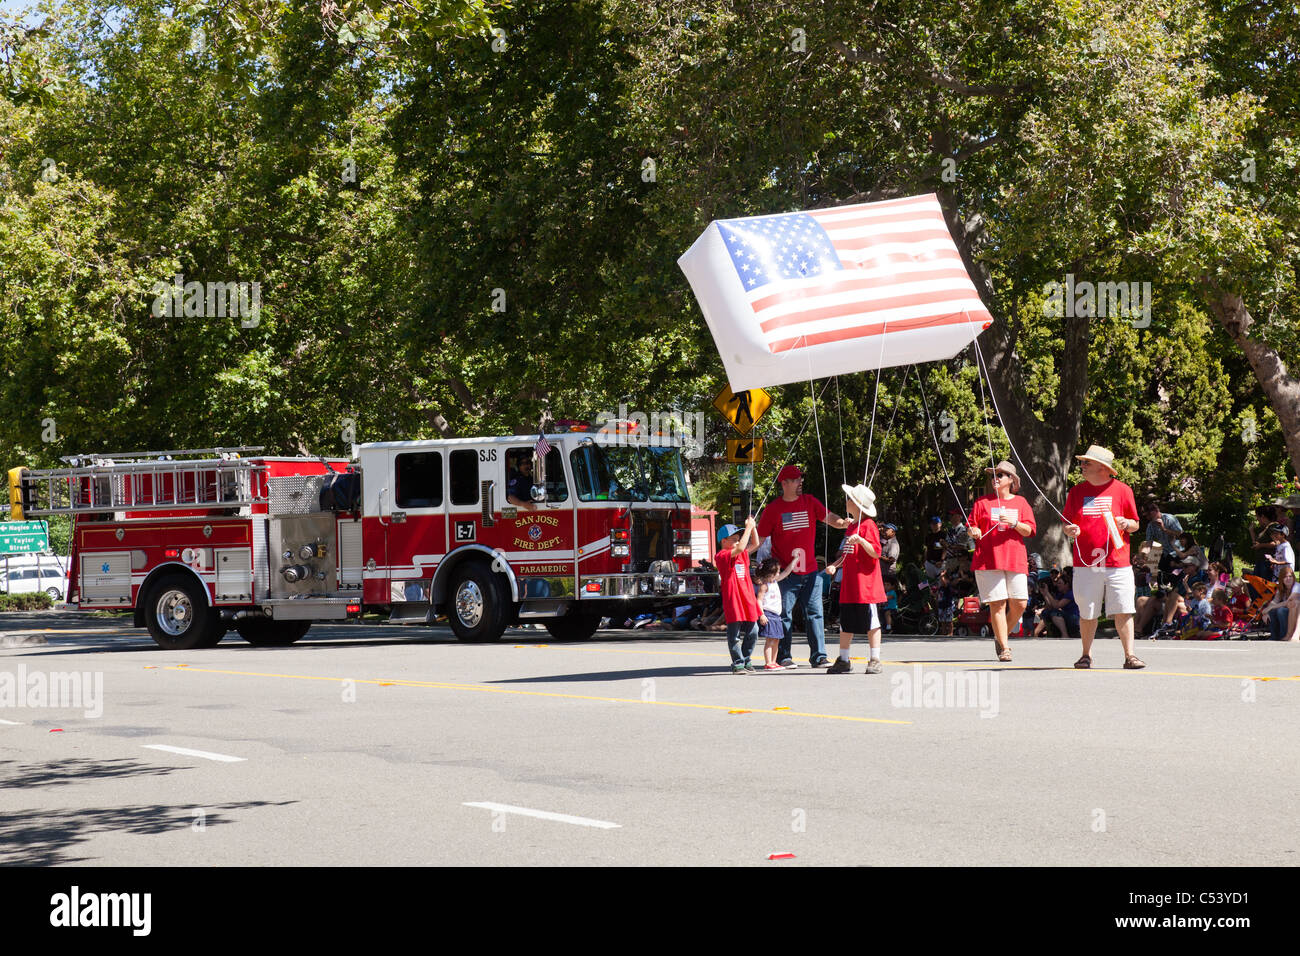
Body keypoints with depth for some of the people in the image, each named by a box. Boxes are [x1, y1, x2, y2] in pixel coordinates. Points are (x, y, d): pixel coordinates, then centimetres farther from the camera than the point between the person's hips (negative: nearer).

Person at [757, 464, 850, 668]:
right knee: (783, 615, 1)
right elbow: (760, 537, 2)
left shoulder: (810, 502, 9)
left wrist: (843, 522, -20)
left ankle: (818, 656, 6)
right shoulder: (773, 509, 1)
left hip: (810, 571, 3)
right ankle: (783, 656, 9)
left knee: (814, 613, 2)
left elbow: (829, 518, 1)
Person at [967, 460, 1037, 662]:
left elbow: (1029, 530, 6)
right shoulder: (983, 502, 11)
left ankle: (1002, 636, 19)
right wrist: (973, 531, -12)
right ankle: (1004, 648, -2)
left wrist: (1014, 523, -12)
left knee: (1019, 603, -4)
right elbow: (971, 526, 11)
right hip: (988, 560, -1)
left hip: (1015, 560, 2)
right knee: (997, 604, -7)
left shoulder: (1021, 503, 13)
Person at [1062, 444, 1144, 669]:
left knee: (1123, 611, -6)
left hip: (1117, 563, -2)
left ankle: (1129, 655, -4)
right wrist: (1070, 531, -6)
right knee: (1087, 614, 4)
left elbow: (1135, 524, 11)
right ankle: (1087, 655, 16)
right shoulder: (1077, 492, 12)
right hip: (1086, 564, 2)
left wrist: (1125, 524, -12)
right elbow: (1067, 524, 17)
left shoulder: (1122, 490, 6)